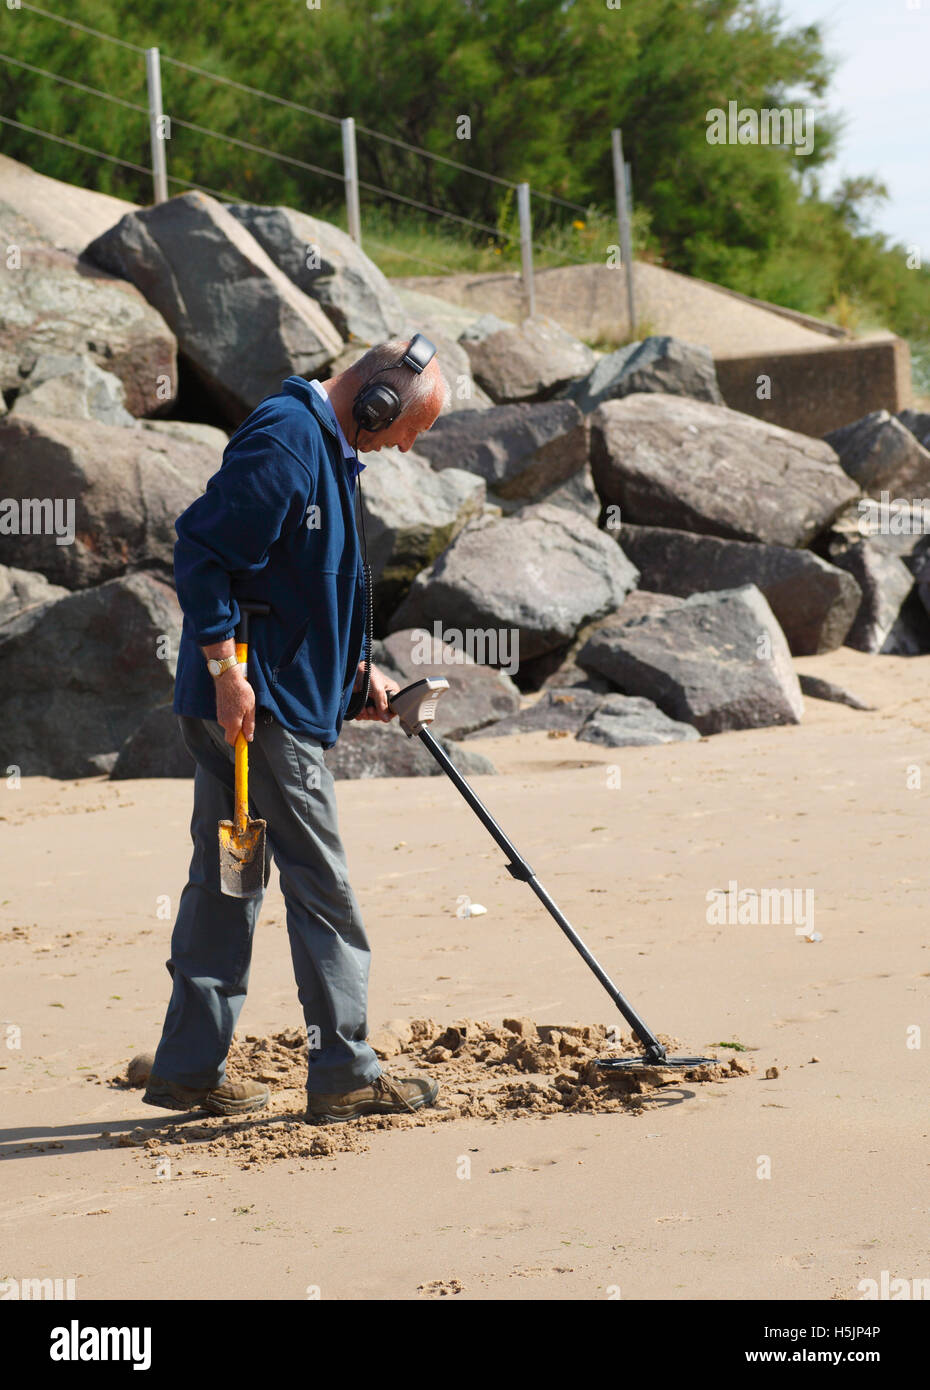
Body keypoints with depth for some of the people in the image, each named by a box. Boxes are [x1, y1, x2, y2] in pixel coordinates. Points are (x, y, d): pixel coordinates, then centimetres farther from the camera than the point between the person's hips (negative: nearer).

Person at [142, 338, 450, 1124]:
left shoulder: (328, 448, 17)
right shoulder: (283, 441, -16)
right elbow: (200, 549, -22)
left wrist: (357, 673, 22)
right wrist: (226, 669, -23)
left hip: (240, 706, 10)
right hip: (260, 705, -10)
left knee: (225, 880, 12)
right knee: (322, 890, -5)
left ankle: (189, 1068, 16)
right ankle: (344, 1074, -1)